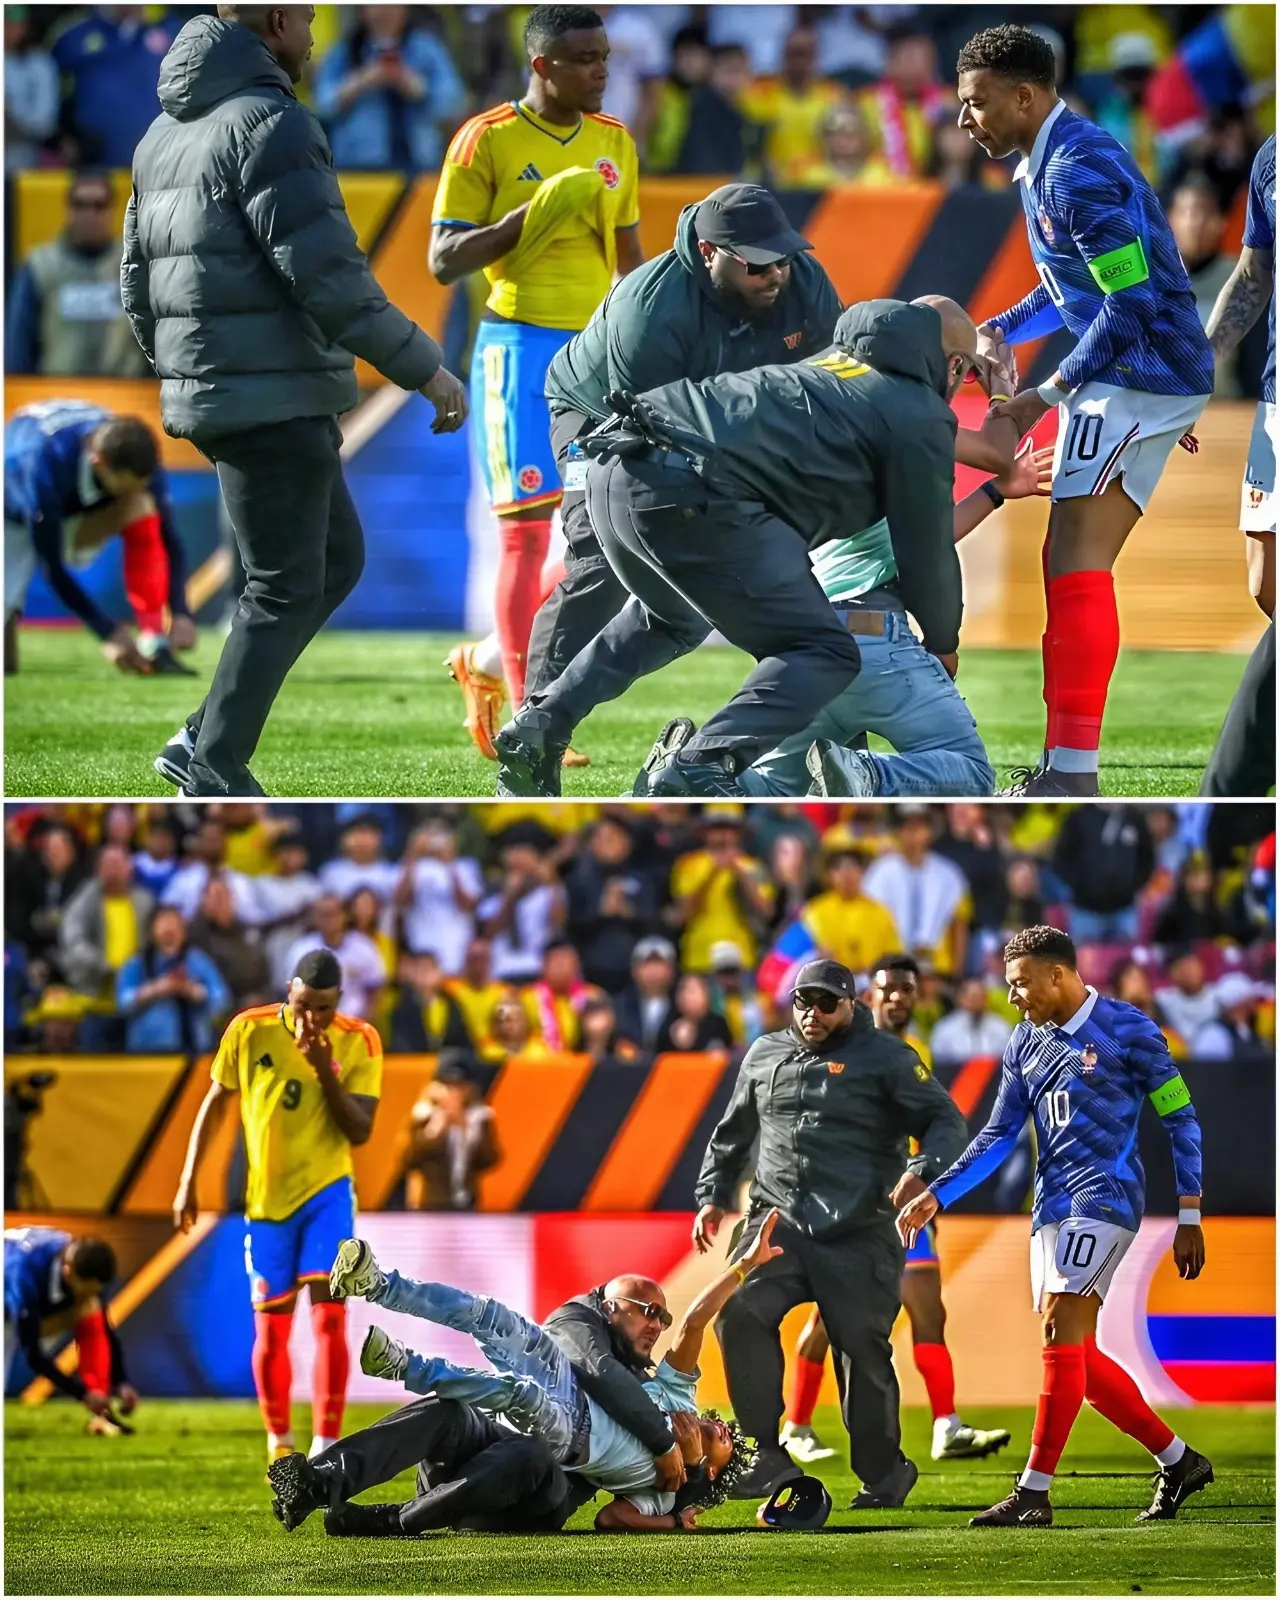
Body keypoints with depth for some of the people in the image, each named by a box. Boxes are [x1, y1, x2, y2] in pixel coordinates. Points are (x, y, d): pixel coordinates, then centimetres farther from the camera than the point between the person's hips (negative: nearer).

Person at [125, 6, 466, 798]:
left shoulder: (167, 132, 15)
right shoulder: (272, 125, -15)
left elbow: (139, 285, 19)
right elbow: (330, 278, -20)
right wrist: (427, 369, -13)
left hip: (216, 395, 9)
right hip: (276, 399, -9)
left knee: (337, 563, 17)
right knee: (285, 591, 0)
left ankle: (204, 740, 13)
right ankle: (216, 777, 2)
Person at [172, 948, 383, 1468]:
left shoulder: (358, 1043, -8)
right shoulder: (249, 1031, -6)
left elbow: (360, 1131, -10)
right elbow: (215, 1103, 5)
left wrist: (325, 1072, -23)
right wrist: (188, 1181, 4)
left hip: (327, 1191, -1)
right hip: (266, 1197, 1)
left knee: (329, 1317, -13)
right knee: (271, 1328, 5)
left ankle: (325, 1446, -11)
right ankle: (278, 1441, 25)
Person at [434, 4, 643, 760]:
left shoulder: (615, 143, 12)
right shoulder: (487, 141, -5)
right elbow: (443, 262, -7)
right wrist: (533, 215, -18)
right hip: (521, 347, -6)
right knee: (529, 528, -9)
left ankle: (491, 662, 23)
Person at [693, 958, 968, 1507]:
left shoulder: (885, 1058, 1)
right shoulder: (765, 1055, 17)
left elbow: (946, 1120, -2)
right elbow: (732, 1132, 29)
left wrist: (922, 1171, -20)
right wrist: (712, 1195, 19)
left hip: (858, 1235, -3)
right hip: (778, 1223, 3)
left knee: (862, 1348, -4)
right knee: (740, 1313, -20)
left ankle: (883, 1473, 15)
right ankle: (767, 1455, -15)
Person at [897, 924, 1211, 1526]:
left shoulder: (1129, 1031, -6)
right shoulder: (1026, 1043, 13)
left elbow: (1181, 1120, -3)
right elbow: (998, 1136, 16)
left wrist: (1188, 1217, -6)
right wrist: (936, 1196, 6)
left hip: (1104, 1199, -8)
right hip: (1052, 1207, 8)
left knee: (1060, 1335, -17)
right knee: (1076, 1354, 4)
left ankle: (1033, 1493, -19)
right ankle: (1178, 1461, 17)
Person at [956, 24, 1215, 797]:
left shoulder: (1078, 169, -19)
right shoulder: (1047, 164, 12)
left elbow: (1133, 303, -23)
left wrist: (1047, 396, -18)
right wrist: (993, 332, 12)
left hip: (1145, 377, -10)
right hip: (1134, 379, 10)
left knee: (1076, 562, -13)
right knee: (1075, 563, 13)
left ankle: (1073, 773, -17)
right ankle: (1066, 757, 18)